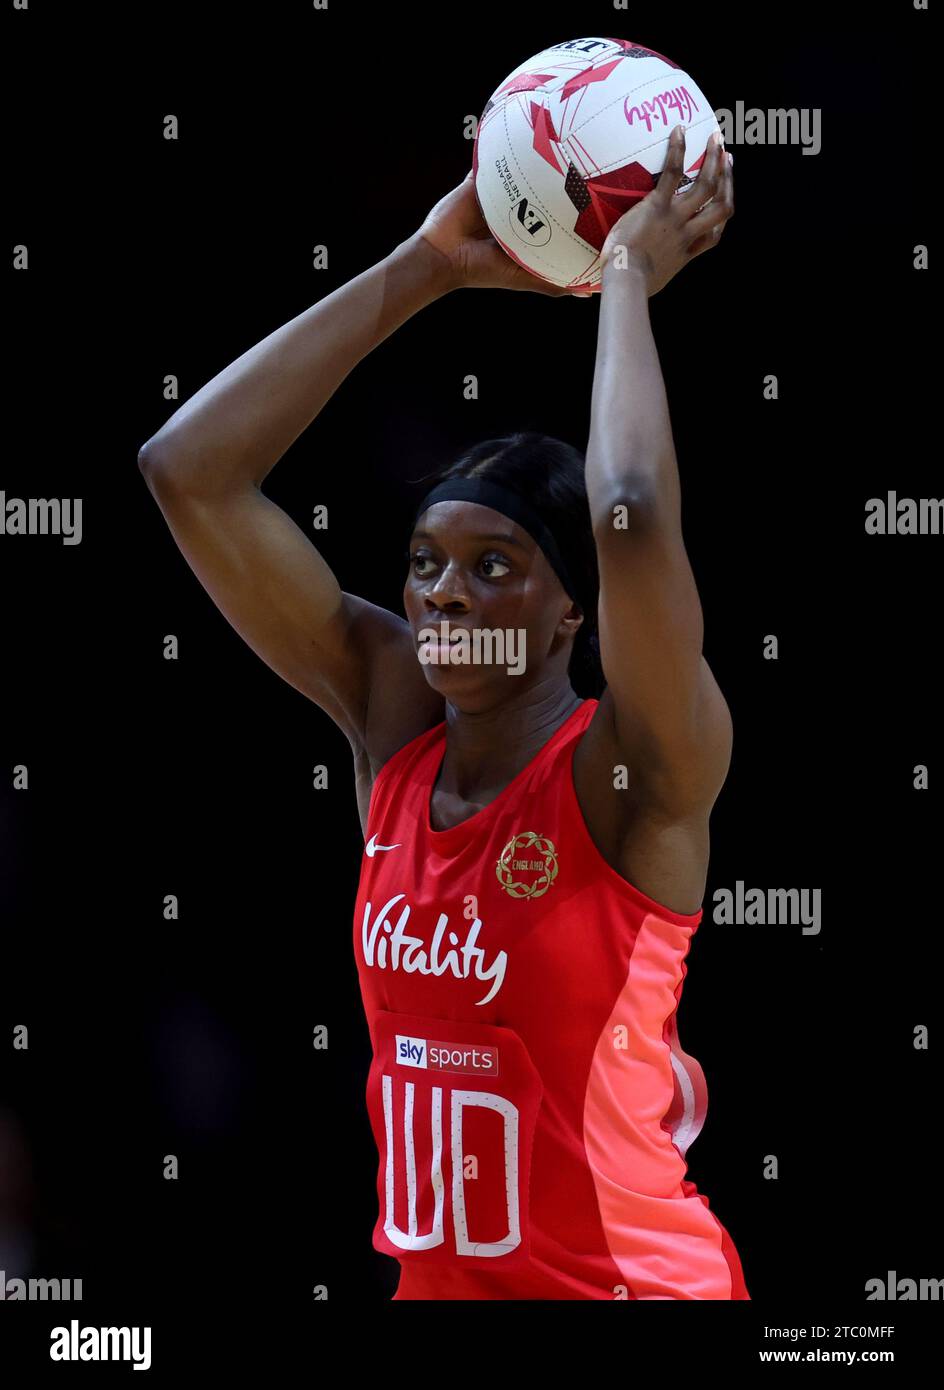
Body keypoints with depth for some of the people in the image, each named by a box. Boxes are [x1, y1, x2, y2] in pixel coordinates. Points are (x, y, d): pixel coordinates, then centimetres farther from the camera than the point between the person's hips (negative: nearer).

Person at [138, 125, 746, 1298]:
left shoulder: (634, 773, -12)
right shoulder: (392, 719, 2)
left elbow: (631, 517, -32)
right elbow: (187, 470, -2)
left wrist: (628, 275, -18)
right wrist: (420, 271, -4)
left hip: (625, 1278, -5)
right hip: (432, 1275, 6)